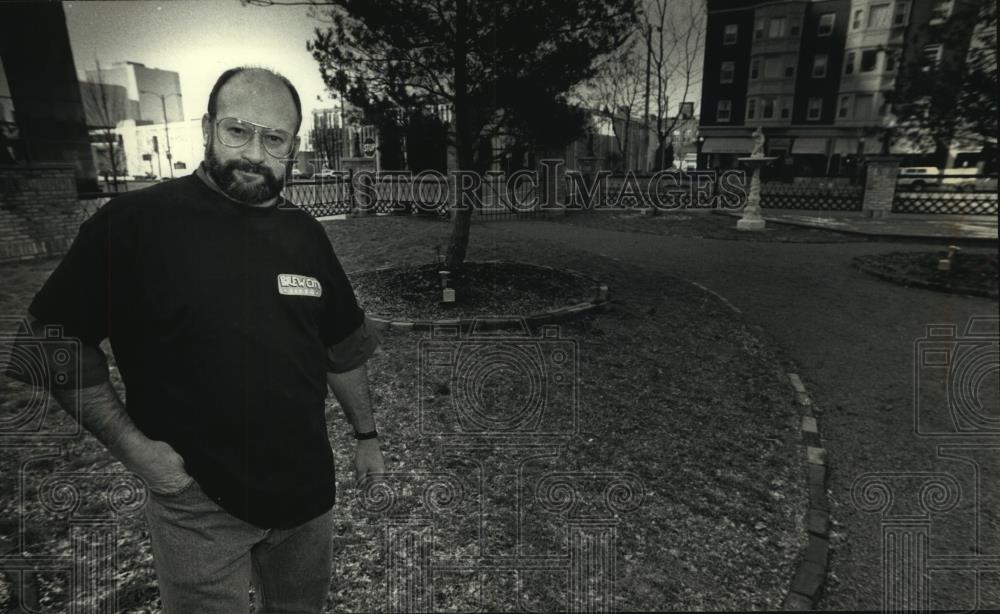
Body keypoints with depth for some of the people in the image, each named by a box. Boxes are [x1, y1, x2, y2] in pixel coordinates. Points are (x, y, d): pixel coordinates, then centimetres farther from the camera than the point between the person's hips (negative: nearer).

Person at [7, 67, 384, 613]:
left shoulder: (305, 234, 0)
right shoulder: (133, 221, -14)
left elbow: (343, 347, 8)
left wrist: (366, 435, 11)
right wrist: (128, 441, -14)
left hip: (307, 490, 5)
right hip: (198, 501, -4)